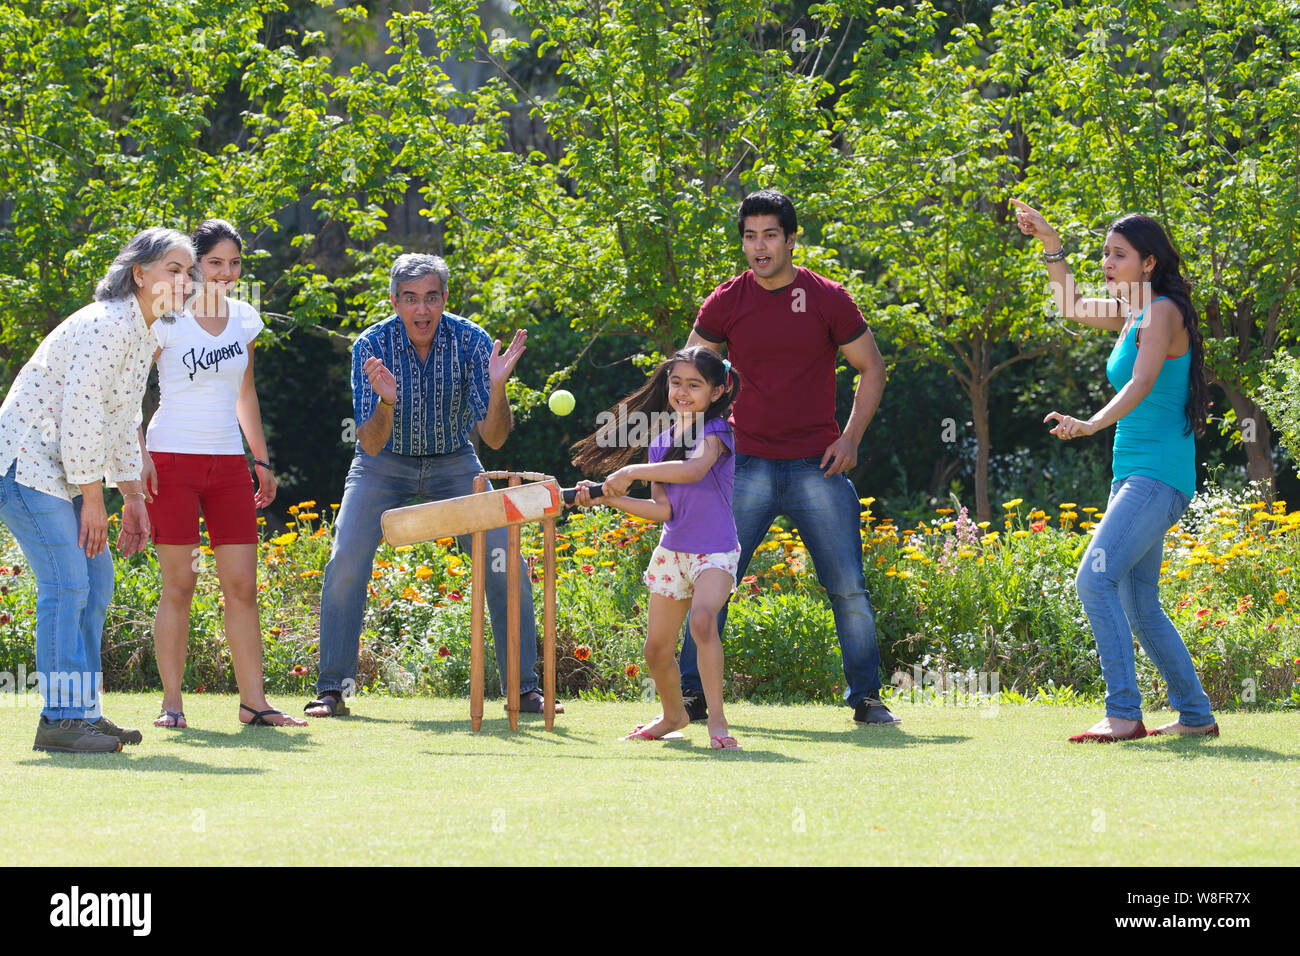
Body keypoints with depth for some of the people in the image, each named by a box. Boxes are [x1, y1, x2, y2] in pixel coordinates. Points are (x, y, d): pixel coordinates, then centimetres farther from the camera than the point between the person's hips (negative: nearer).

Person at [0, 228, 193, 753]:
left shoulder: (143, 332, 13)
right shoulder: (107, 326, -20)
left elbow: (122, 419, 20)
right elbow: (80, 413, -22)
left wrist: (133, 497, 16)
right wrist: (93, 499, -17)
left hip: (59, 468, 11)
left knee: (95, 578, 10)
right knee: (66, 583, -15)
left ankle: (80, 711, 15)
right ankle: (60, 718, -13)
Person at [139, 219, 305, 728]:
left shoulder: (244, 319, 11)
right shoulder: (168, 318, -5)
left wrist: (262, 461, 21)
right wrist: (139, 454, -12)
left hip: (228, 462, 5)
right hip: (172, 458, -5)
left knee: (243, 585, 0)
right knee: (178, 585, -4)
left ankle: (253, 700, 4)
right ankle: (171, 702, 2)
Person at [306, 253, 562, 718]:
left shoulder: (471, 342, -20)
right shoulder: (371, 347, -22)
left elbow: (494, 437, -22)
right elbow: (370, 445, -26)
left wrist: (497, 386, -41)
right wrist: (386, 402, -45)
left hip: (453, 464, 1)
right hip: (385, 465, -1)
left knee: (506, 564, -11)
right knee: (346, 562, -17)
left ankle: (524, 689, 0)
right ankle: (332, 688, -5)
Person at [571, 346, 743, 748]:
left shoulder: (716, 431, -11)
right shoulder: (660, 442, 7)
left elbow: (693, 470, -33)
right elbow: (663, 510, 3)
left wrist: (632, 472, -30)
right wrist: (608, 498, -5)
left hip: (715, 552, -6)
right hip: (672, 550, 6)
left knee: (703, 619, -32)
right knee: (657, 648, 9)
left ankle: (717, 721, -30)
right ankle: (673, 714, 37)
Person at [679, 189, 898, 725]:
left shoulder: (827, 299, 0)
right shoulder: (725, 303, 3)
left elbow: (872, 369, 8)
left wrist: (851, 438, -1)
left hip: (818, 465, -1)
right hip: (747, 467, 1)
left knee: (848, 589, -3)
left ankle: (865, 697, 8)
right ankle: (690, 695, 4)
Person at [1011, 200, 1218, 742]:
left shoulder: (1163, 312, -11)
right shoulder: (1131, 314, 16)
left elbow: (1142, 382, -26)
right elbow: (1074, 308, 34)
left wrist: (1093, 424, -40)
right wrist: (1050, 245, 25)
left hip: (1158, 474, -10)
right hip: (1133, 474, 10)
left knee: (1096, 579, -22)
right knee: (1139, 607, 11)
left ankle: (1124, 715, -26)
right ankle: (1195, 714, 19)